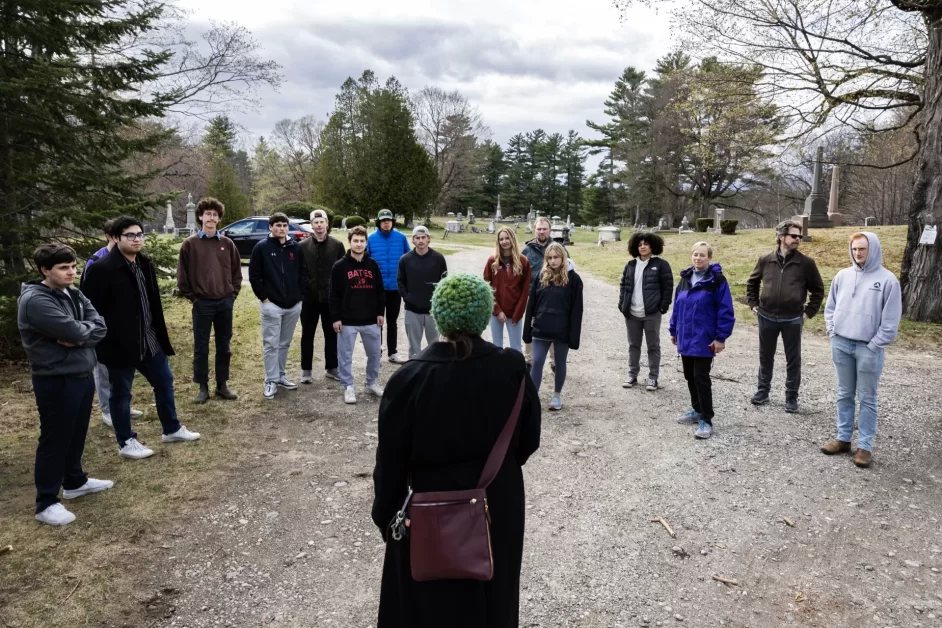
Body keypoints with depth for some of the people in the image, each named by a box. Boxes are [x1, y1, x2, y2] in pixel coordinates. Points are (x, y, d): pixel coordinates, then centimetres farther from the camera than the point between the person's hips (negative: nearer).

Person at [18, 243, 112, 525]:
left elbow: (100, 327, 0)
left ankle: (74, 481, 38)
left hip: (82, 374, 8)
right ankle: (46, 502, 14)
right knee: (55, 439, 2)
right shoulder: (35, 301, -19)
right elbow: (74, 331, -26)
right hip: (55, 381, -8)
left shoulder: (74, 295, 8)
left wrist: (78, 337, -17)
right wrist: (86, 331, -5)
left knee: (77, 434, 20)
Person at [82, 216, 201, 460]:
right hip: (120, 344, -7)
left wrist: (159, 333, 14)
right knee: (121, 393, 8)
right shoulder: (102, 268, -15)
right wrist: (102, 342, -15)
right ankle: (126, 443, 22)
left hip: (149, 340, 7)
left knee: (164, 382, 16)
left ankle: (172, 429, 33)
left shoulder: (145, 264, 7)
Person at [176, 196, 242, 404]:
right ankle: (203, 387, 16)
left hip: (225, 302, 3)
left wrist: (233, 293, 4)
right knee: (201, 347, 5)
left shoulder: (227, 243, 5)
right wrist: (192, 297, -2)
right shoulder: (190, 243, -2)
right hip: (202, 303, -2)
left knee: (224, 346, 10)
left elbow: (236, 271, 11)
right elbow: (182, 275, 0)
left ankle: (222, 385, 22)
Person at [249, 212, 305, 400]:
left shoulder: (295, 248, 6)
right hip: (271, 305, -4)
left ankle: (281, 376, 26)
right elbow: (254, 276, -6)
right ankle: (271, 381, 7)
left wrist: (299, 295, 4)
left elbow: (302, 273, 12)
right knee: (271, 344, 0)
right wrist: (264, 297, -9)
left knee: (285, 343, 14)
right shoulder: (261, 247, -5)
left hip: (294, 305, 4)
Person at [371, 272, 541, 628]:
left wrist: (385, 516, 3)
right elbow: (529, 439, -1)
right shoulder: (513, 368, -14)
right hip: (499, 505, 3)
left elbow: (391, 459, -12)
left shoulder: (410, 378, -20)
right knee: (493, 595, 26)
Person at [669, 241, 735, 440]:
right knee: (689, 376, 15)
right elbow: (677, 306, 14)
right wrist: (674, 330, 14)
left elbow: (725, 310, -13)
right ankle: (697, 410, 31)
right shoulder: (685, 278, 8)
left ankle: (706, 420, 2)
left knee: (701, 377, -6)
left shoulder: (717, 280, -11)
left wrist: (721, 337, -15)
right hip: (685, 338, 7)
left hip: (704, 339, -6)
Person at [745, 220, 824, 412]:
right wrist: (753, 304, 7)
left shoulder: (806, 263, -4)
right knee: (765, 357, 13)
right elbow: (752, 282, 15)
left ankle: (791, 396, 18)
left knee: (793, 360, 7)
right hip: (767, 317, 2)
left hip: (793, 320, -1)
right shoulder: (766, 260, 0)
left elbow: (818, 289, 5)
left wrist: (809, 312, -1)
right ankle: (763, 390, 27)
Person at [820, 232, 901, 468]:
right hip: (841, 345, 4)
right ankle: (843, 438, 23)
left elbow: (890, 320, -7)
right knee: (844, 395, 13)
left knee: (867, 398, 4)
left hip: (868, 348, -4)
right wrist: (832, 333, 4)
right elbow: (830, 308, 14)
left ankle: (865, 446, 11)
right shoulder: (842, 276, 6)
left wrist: (875, 345, -10)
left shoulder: (887, 280, -7)